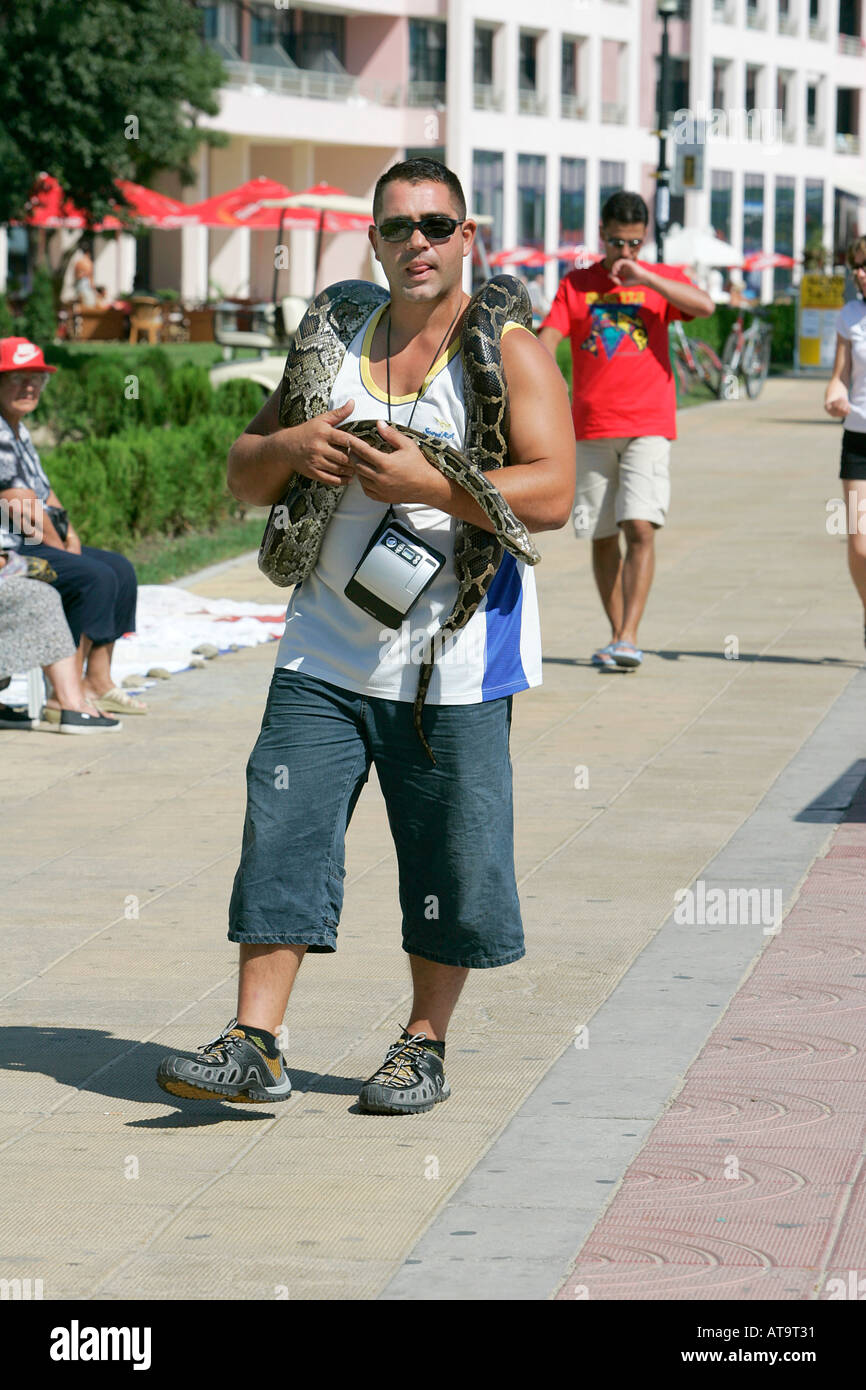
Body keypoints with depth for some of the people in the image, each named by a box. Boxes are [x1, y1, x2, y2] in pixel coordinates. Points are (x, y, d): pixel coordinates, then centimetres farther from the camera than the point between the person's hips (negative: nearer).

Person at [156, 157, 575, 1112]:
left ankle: (424, 1046, 18)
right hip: (328, 651, 4)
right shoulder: (338, 344, 11)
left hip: (455, 666, -4)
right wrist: (289, 448, -8)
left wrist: (424, 482, -23)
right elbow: (245, 478, 15)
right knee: (283, 831, -3)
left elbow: (551, 494, -16)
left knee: (451, 860, 2)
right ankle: (252, 1045, -1)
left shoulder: (509, 352, -4)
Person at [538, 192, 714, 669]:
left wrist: (645, 277, -16)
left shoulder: (660, 280, 7)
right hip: (590, 429, 2)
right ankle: (616, 635, 17)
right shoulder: (576, 285, 10)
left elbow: (704, 307, -12)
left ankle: (629, 637, -18)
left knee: (640, 526, -15)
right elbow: (546, 340, 0)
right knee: (601, 535, 6)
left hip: (647, 427, -2)